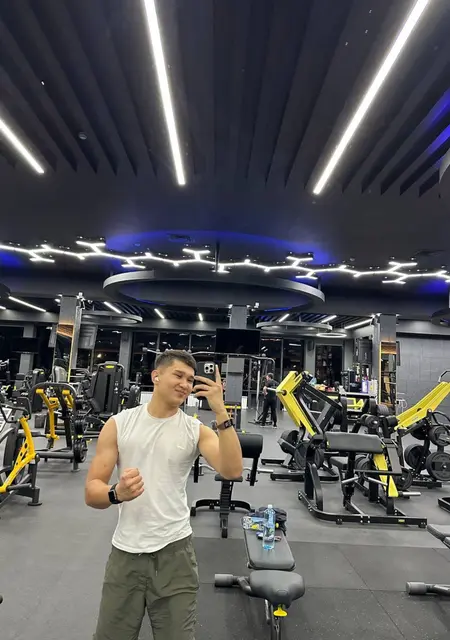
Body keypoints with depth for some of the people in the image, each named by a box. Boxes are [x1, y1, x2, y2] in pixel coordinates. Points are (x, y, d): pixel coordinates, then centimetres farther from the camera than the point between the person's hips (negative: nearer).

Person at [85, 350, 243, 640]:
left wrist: (221, 412, -29)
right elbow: (92, 492, -6)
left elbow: (232, 471, -22)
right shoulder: (119, 424, -6)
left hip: (174, 550, 0)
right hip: (126, 550, 1)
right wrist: (116, 493, -29)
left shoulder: (196, 430, -7)